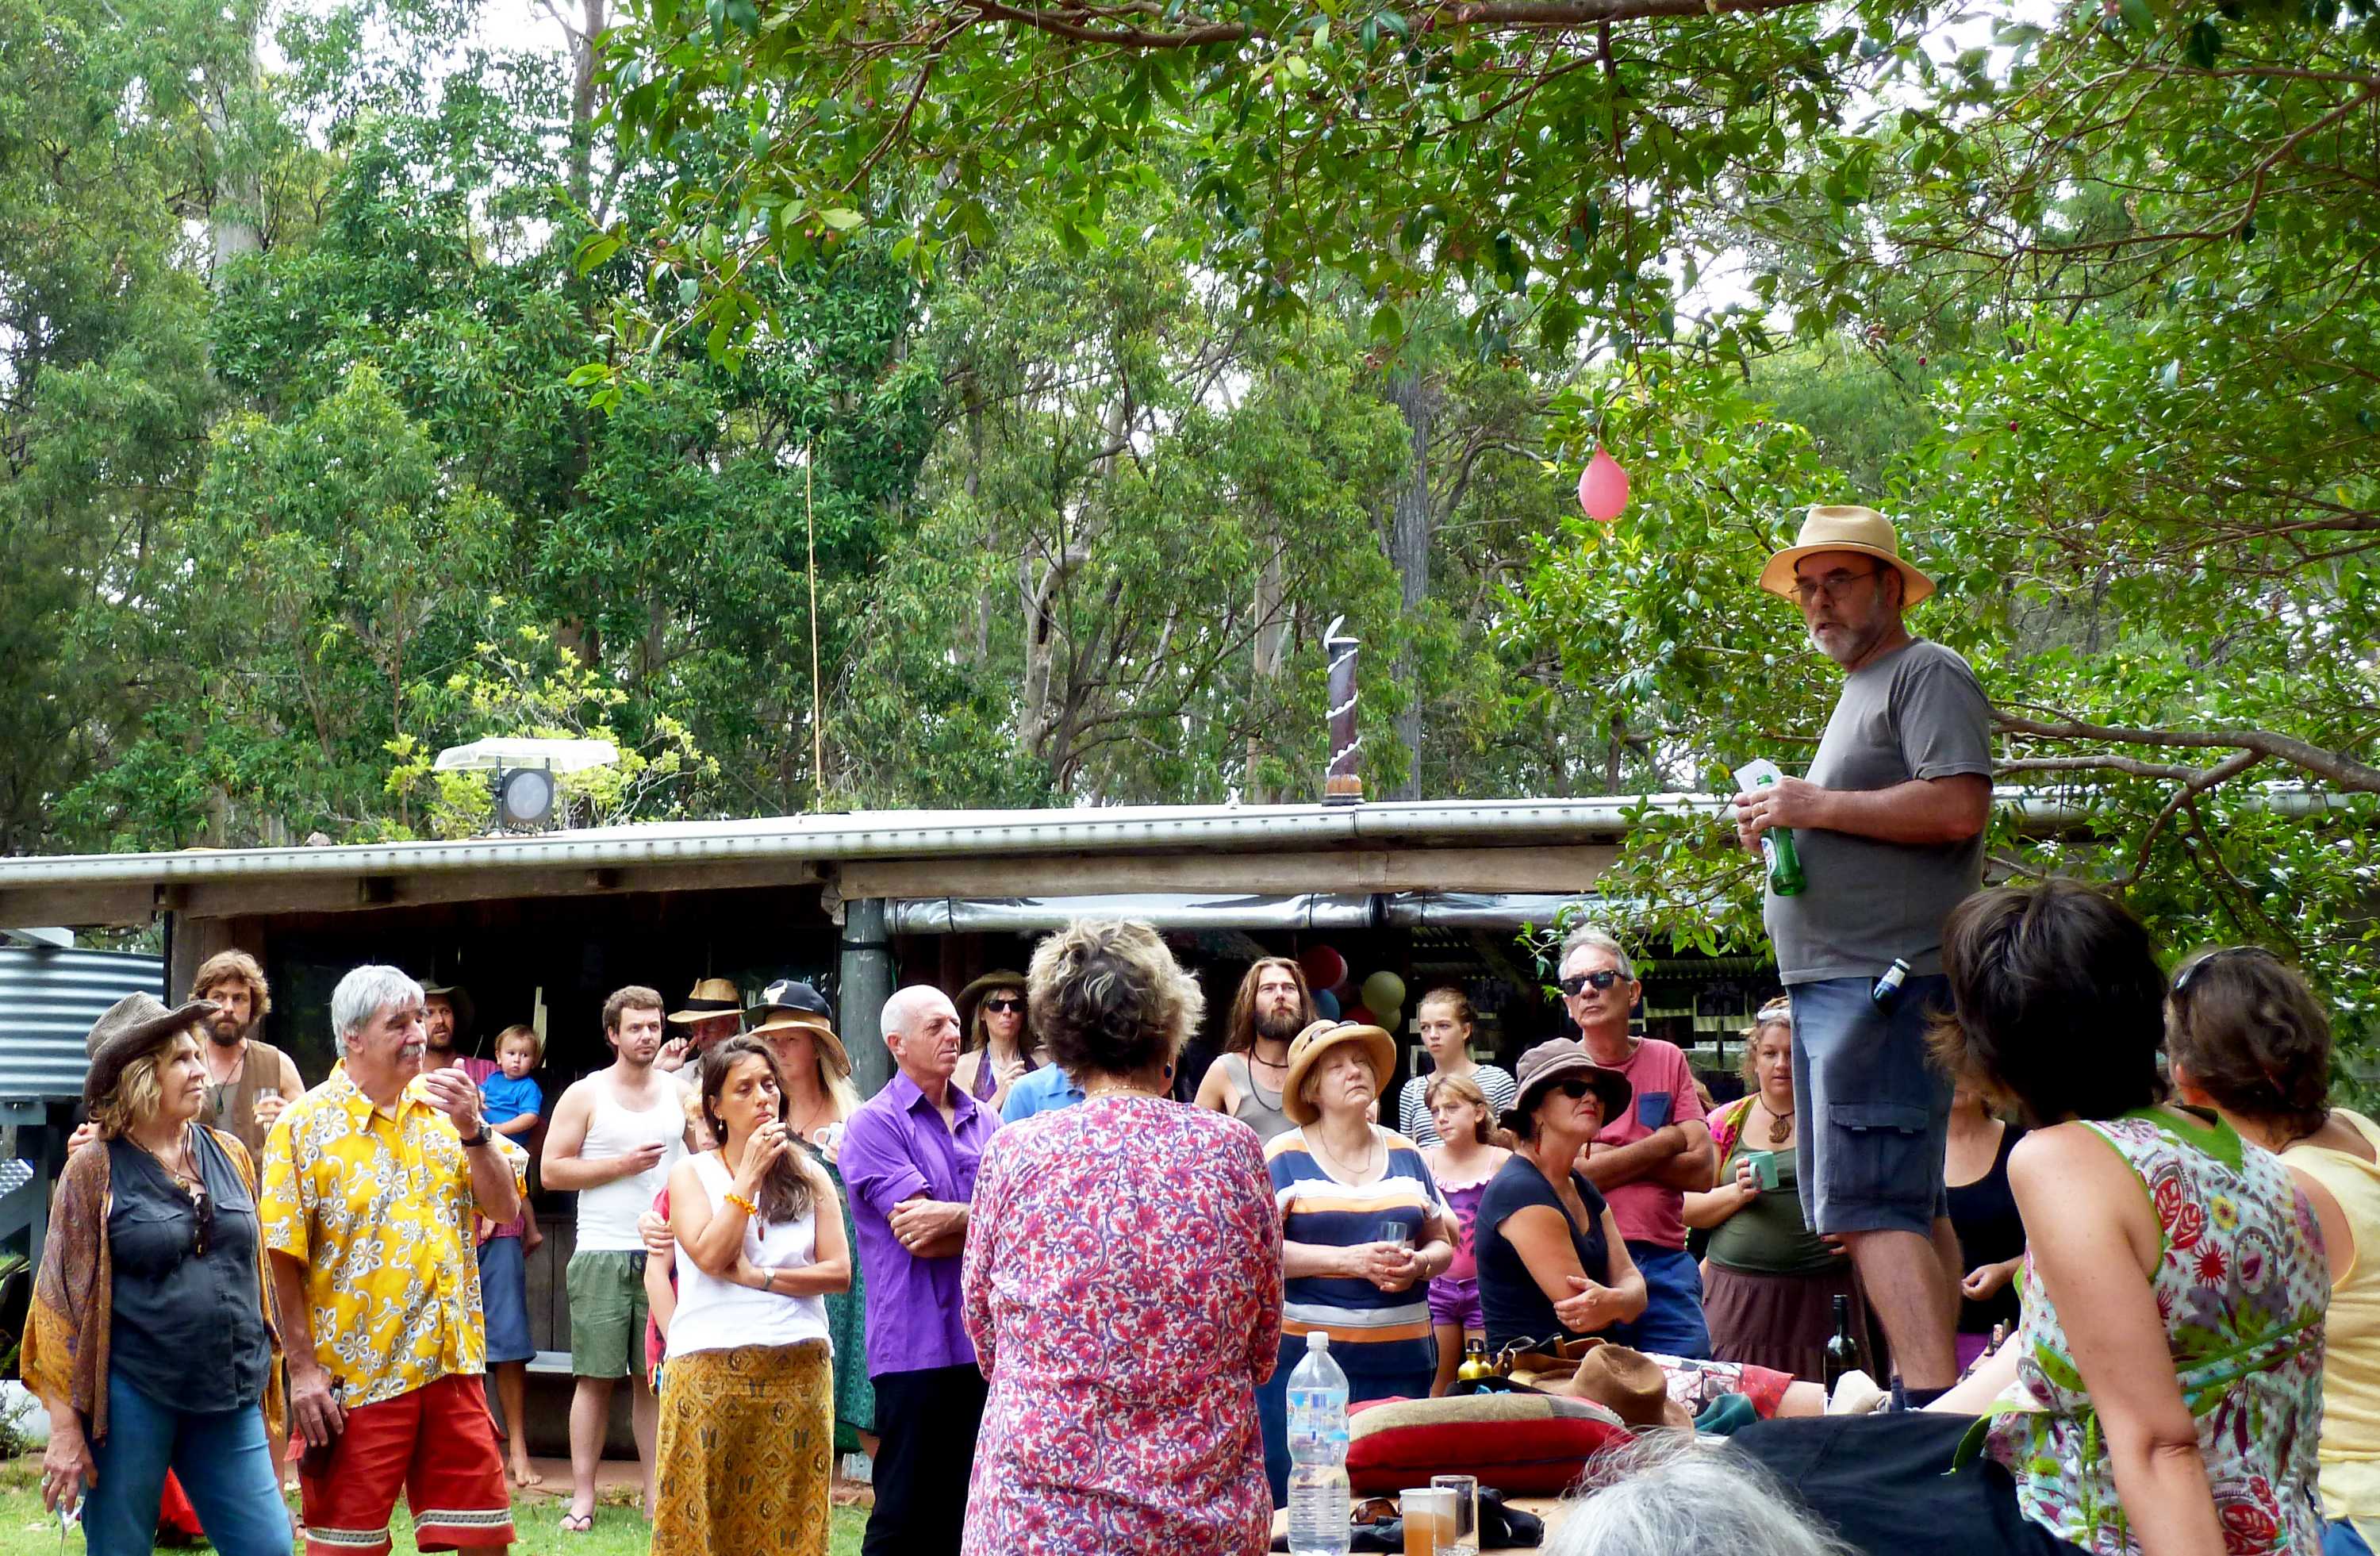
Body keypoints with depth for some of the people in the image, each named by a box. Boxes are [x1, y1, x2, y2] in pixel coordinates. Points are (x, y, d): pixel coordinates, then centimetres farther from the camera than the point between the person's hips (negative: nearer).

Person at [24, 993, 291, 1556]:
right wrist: (65, 1430, -8)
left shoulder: (230, 1154, 9)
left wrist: (264, 1384, 16)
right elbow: (62, 1299, -4)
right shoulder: (96, 1168, -3)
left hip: (228, 1401, 4)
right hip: (133, 1399, -4)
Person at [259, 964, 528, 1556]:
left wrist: (472, 1130, -12)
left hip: (452, 1366, 4)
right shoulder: (305, 1125, -5)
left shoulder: (443, 1107, 8)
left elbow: (506, 1208, 4)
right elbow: (284, 1258, -7)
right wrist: (304, 1370, -10)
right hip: (356, 1375, -4)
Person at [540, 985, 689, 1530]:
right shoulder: (585, 1096, 1)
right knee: (596, 1376, 0)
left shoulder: (679, 1093, 11)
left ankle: (656, 1494, 8)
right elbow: (552, 1171, -4)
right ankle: (582, 1496, 4)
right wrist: (623, 1164, -11)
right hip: (603, 1257, -2)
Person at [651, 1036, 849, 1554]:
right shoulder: (691, 1174, 6)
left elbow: (839, 1271, 2)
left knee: (788, 1512, 1)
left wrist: (758, 1276, -8)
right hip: (710, 1369, -1)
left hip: (797, 1370, 2)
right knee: (701, 1510, -3)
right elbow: (709, 1255, -10)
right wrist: (750, 1175, -7)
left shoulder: (809, 1176, 11)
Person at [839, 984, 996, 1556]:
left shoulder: (985, 1121, 14)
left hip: (987, 1339, 6)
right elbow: (917, 1238, -13)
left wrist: (955, 1217, -13)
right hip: (919, 1346, -6)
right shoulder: (876, 1124, -4)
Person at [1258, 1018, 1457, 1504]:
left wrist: (1419, 1264, -5)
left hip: (1401, 1356, 4)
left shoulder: (1405, 1153, 15)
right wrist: (1348, 1260, -17)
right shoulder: (1284, 1156, 2)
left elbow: (1443, 1242, 18)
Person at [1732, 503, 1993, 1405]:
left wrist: (1817, 806, -14)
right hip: (1835, 986, 11)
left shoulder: (1927, 674, -6)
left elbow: (1958, 807, -20)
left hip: (1886, 981, -11)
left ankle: (1932, 1398, -23)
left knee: (1868, 1205, -19)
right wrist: (1779, 826, 11)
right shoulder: (1859, 691, 25)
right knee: (1911, 1207, 11)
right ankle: (1931, 1391, 15)